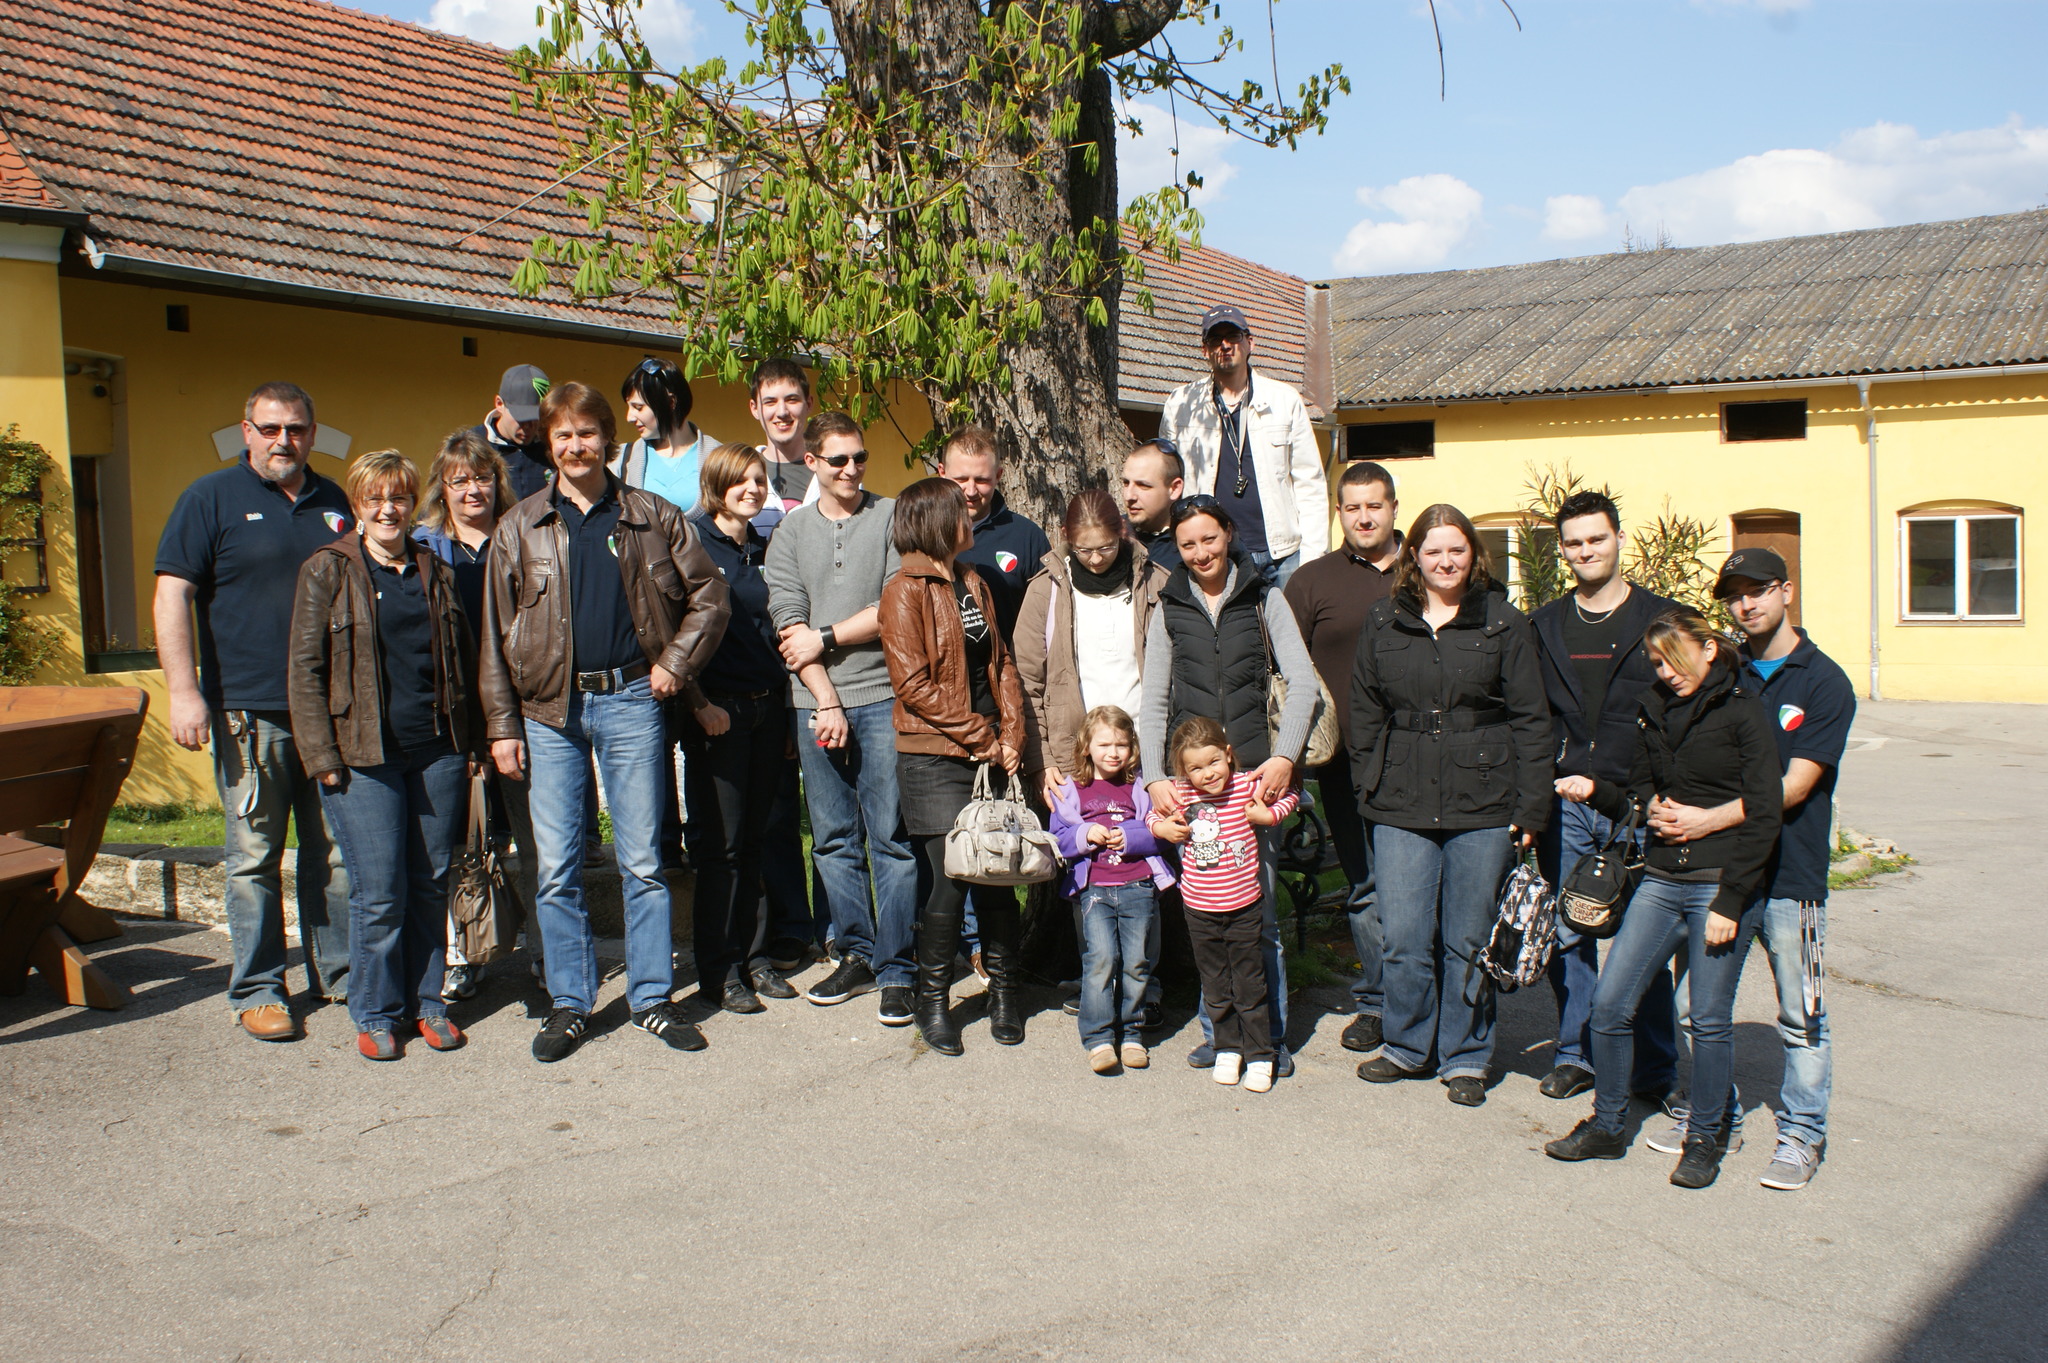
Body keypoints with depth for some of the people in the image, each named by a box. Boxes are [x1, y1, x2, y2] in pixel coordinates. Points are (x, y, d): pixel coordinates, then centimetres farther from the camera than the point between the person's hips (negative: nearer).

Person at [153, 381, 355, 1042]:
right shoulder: (211, 499, 1)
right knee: (254, 856, 1)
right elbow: (173, 596, -4)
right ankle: (257, 989, 12)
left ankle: (339, 972, 20)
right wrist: (184, 691, -13)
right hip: (249, 710, -4)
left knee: (338, 851, 8)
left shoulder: (333, 504, 14)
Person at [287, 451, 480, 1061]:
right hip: (364, 756, -4)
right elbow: (305, 668, -2)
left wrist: (471, 745, 11)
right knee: (379, 892, -2)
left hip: (437, 752, 4)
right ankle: (377, 1014, 13)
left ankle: (426, 1002, 22)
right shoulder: (328, 570, 1)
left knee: (432, 883, 8)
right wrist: (322, 756, -9)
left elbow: (463, 662, 17)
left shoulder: (437, 572, 13)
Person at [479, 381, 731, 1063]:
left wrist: (675, 662, -2)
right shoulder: (519, 527, 7)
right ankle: (569, 1003, 16)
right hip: (548, 707, 1)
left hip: (629, 700, -1)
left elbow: (709, 596, 9)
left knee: (642, 861, 4)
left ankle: (652, 998, 15)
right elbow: (495, 632, 6)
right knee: (557, 867, 4)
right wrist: (503, 724, 1)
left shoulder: (653, 518, 6)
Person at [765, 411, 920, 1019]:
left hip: (884, 697, -3)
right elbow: (790, 626, 2)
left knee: (891, 838, -2)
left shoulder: (893, 518, 4)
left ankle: (896, 970, 5)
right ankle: (856, 956, 21)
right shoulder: (790, 533, 11)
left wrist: (825, 638, -3)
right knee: (834, 839, 8)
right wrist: (825, 701, -7)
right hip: (816, 702, 3)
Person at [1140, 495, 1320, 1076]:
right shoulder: (1169, 609, 10)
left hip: (1253, 769, -1)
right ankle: (1217, 1033, 15)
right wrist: (1155, 778, -4)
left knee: (1259, 910, -1)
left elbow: (1303, 680, -1)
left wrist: (1284, 756, -14)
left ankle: (1271, 1038, 9)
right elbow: (1153, 703, 8)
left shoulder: (1262, 600, 6)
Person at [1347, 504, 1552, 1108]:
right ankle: (1406, 1046, 22)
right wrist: (1368, 787, 5)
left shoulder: (1504, 624, 3)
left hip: (1483, 808, -1)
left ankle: (1465, 1058, 21)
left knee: (1469, 941, 6)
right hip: (1402, 808, 2)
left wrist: (1530, 808, -4)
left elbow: (1530, 720, 1)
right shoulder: (1383, 624, 9)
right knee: (1404, 939, 2)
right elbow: (1364, 713, 13)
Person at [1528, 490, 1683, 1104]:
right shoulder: (1545, 626, 12)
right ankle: (1576, 1053, 21)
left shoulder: (1662, 619, 3)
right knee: (1566, 934, 7)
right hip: (1563, 804, 3)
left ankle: (1653, 1070, 14)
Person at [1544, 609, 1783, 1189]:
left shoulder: (1742, 712, -6)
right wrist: (1596, 790, -5)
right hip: (1661, 881, 6)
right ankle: (1607, 1127, 18)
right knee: (1609, 1004, 2)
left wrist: (1730, 901, -14)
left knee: (1709, 1020, 2)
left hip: (1722, 885, -5)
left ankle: (1705, 1140, 20)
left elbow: (1763, 817, -10)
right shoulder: (1657, 713, 12)